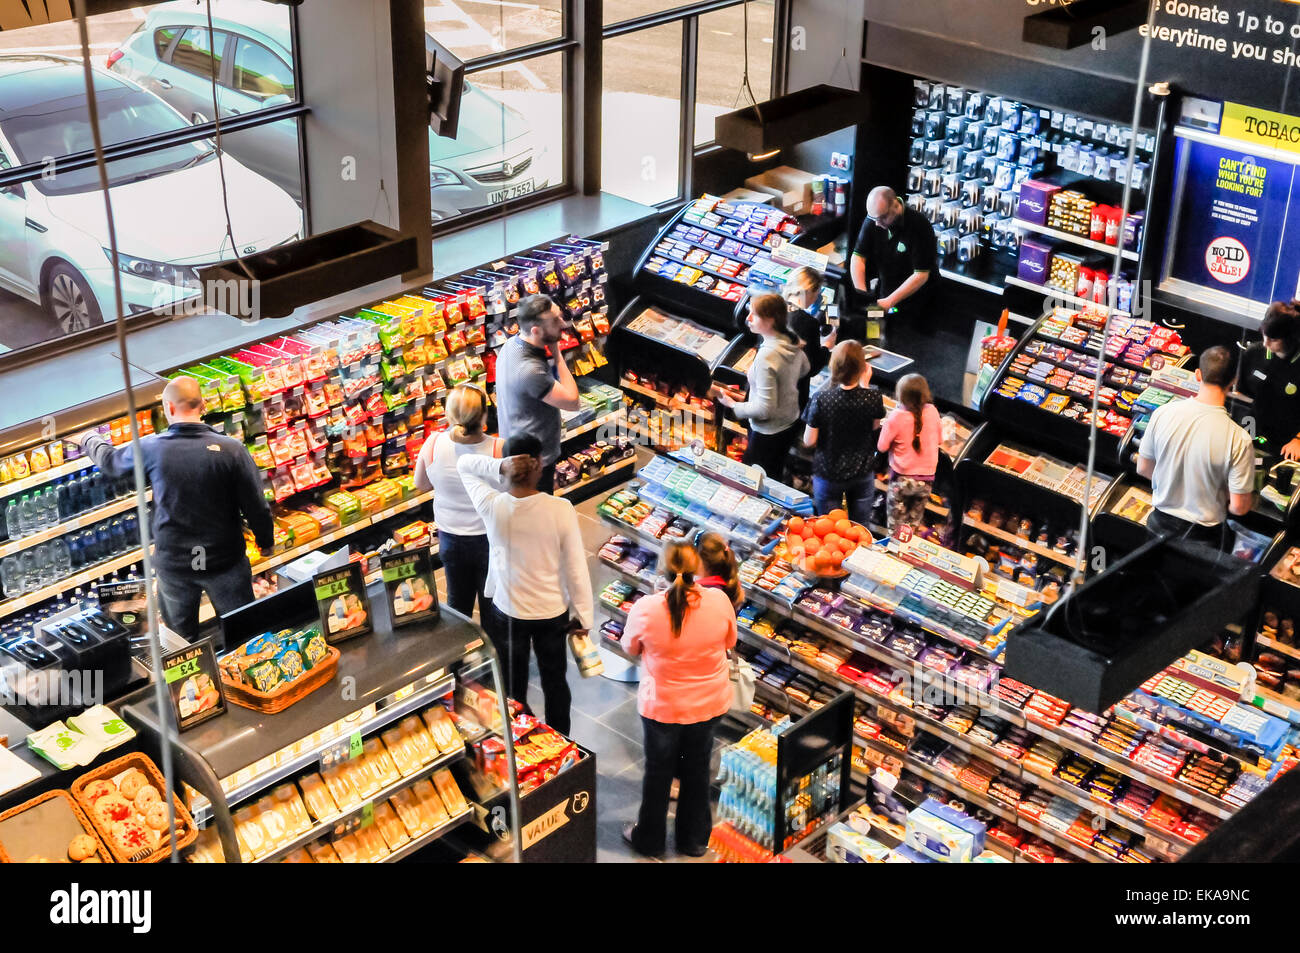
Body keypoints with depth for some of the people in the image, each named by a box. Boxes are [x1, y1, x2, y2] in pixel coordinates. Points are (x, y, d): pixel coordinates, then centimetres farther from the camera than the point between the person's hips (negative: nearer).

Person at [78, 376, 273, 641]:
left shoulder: (152, 448, -11)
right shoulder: (231, 449, -14)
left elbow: (110, 462, 11)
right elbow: (256, 505, -10)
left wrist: (91, 439, 32)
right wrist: (266, 542, 8)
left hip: (173, 562, 1)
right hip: (225, 560, -1)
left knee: (181, 640, 15)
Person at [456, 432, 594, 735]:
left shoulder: (492, 506, -21)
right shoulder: (561, 509, -23)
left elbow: (464, 464, -2)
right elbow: (577, 567, -15)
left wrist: (499, 467, -23)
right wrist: (585, 617, -2)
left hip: (507, 613, 0)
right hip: (553, 613, 0)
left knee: (514, 687, 19)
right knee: (555, 682, 21)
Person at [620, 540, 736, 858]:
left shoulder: (645, 609, -25)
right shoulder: (719, 601, -20)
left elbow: (629, 647, -5)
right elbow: (729, 643, -1)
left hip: (661, 706, -2)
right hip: (710, 703, 2)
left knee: (658, 771, 20)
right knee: (697, 769, 22)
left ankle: (649, 839, 39)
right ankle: (695, 840, 40)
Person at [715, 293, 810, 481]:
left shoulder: (766, 357, -33)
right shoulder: (792, 342, -7)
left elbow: (765, 408, -29)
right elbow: (804, 368, 17)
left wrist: (733, 405, -16)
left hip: (769, 433, -9)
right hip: (791, 422, 9)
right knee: (777, 476, 27)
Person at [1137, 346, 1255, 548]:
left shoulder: (1163, 414, -15)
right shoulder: (1239, 440, -25)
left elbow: (1143, 468, -1)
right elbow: (1239, 507, -19)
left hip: (1159, 523, 3)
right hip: (1203, 535, -3)